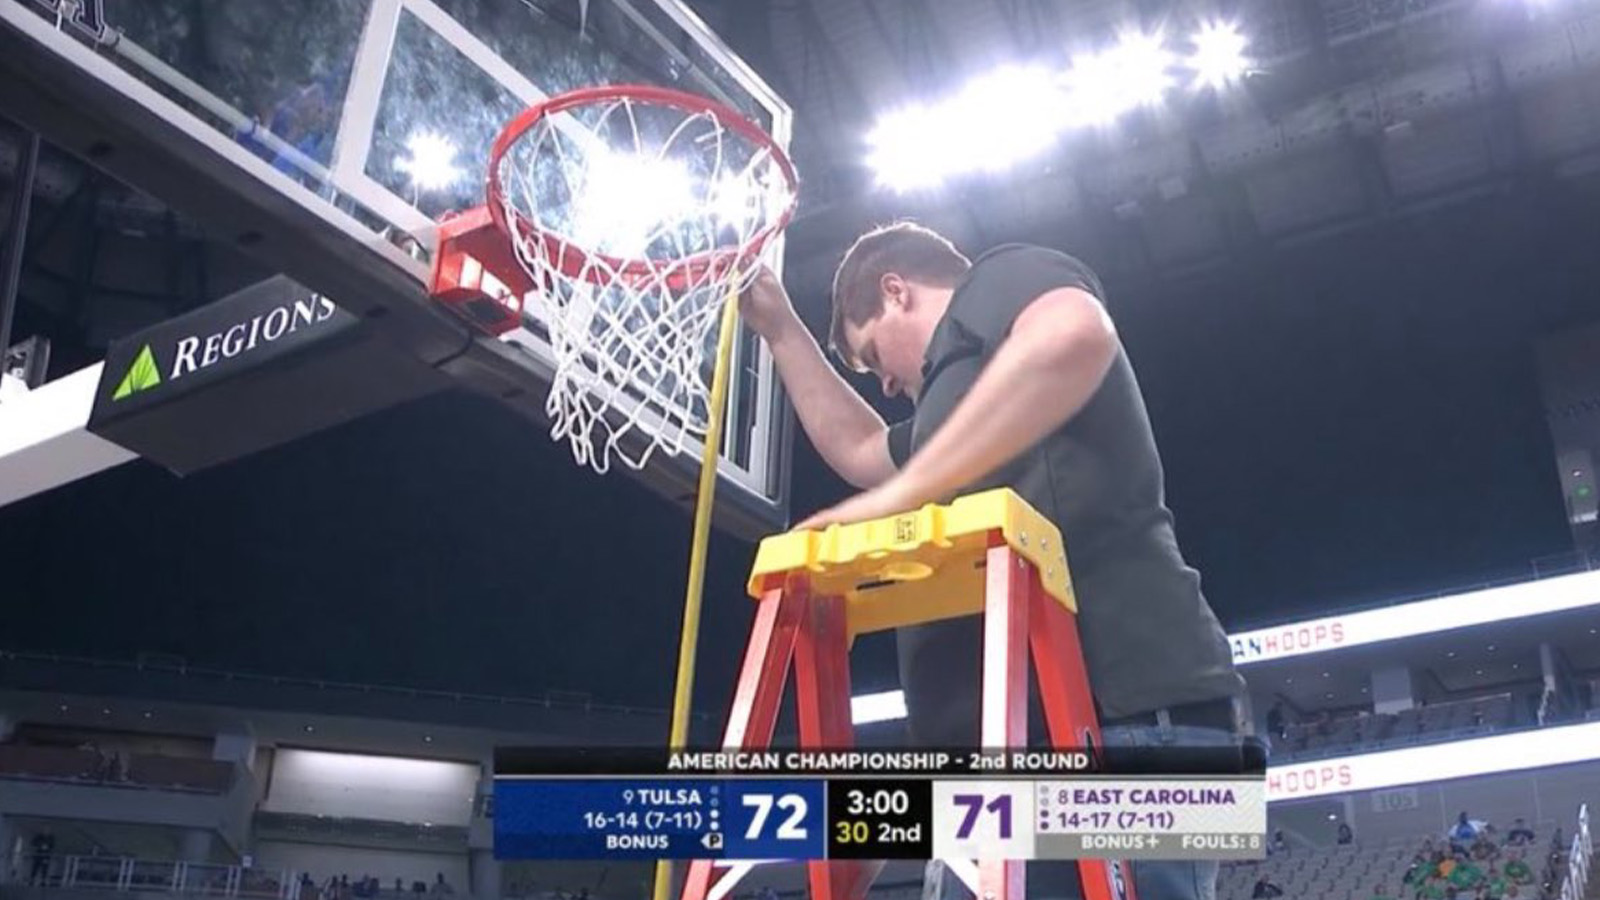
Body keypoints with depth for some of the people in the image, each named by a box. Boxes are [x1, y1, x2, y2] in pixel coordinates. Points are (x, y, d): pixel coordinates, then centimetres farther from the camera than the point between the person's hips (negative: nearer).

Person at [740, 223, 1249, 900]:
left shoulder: (1003, 278, 7)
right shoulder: (971, 375, 35)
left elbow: (1073, 336, -19)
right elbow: (860, 451, 50)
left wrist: (901, 493, -16)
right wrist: (779, 327, 51)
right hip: (1028, 735, 10)